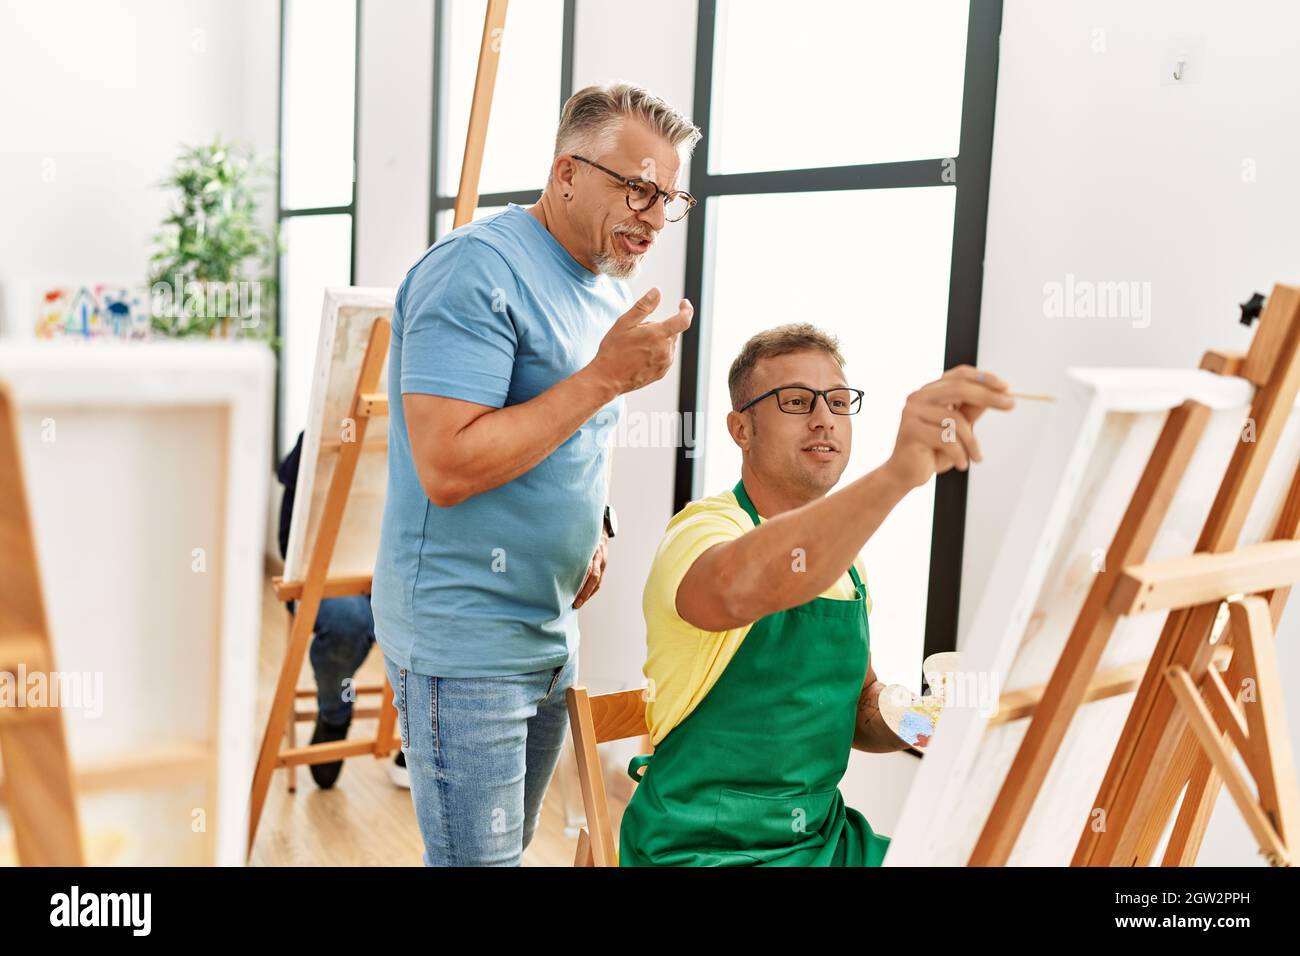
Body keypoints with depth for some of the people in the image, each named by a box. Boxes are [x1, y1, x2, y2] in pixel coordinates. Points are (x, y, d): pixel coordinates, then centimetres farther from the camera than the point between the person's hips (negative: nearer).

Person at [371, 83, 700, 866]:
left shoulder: (613, 291, 10)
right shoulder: (479, 269, -18)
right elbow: (446, 467, -26)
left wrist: (595, 526, 5)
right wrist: (607, 376, -24)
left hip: (552, 635, 9)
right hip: (465, 646, -8)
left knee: (512, 846, 21)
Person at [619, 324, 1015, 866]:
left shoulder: (843, 560, 10)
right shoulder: (703, 529, -14)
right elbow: (740, 588, -40)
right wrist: (897, 473, -51)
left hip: (827, 839, 7)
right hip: (703, 847, -7)